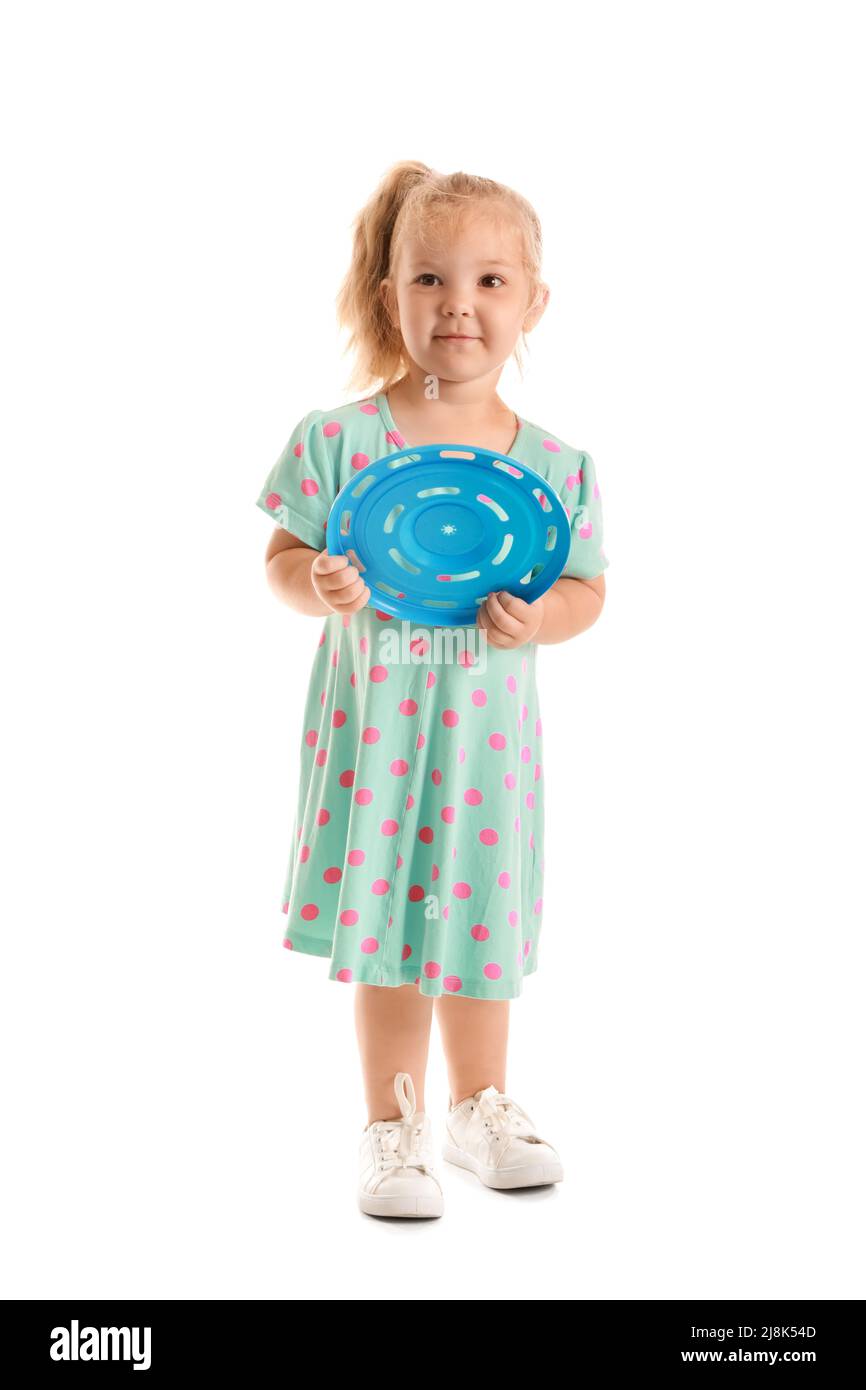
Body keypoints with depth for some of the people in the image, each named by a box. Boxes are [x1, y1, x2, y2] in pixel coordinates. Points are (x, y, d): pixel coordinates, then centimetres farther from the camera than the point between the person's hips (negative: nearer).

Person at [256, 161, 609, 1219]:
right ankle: (393, 1126, 25)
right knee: (383, 927, 5)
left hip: (487, 721, 2)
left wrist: (536, 618, -17)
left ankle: (478, 1107, 37)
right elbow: (283, 558, -1)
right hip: (372, 718, -2)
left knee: (476, 914, 15)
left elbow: (586, 589, 4)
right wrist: (319, 586, -22)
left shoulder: (554, 466, -2)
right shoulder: (338, 440, -7)